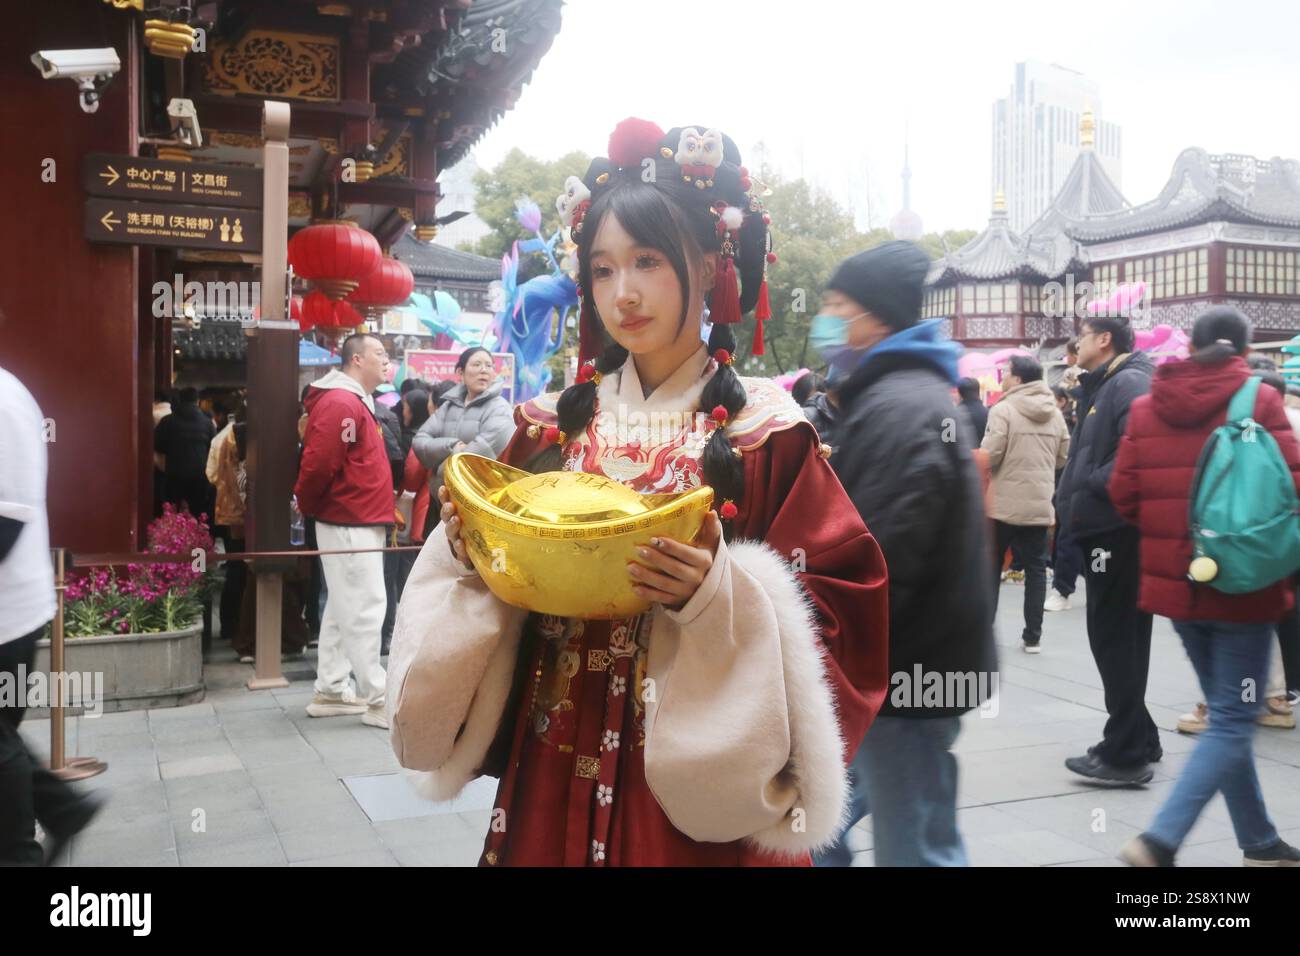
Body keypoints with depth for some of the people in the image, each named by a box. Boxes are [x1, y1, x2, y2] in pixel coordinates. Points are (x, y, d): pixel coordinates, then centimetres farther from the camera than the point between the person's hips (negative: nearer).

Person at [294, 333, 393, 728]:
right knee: (364, 609, -6)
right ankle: (377, 700, -1)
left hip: (359, 522, 10)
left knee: (343, 608, 13)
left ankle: (330, 692, 21)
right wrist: (308, 505, -7)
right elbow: (318, 464, -22)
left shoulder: (356, 402, 17)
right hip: (350, 524, -10)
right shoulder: (341, 404, -16)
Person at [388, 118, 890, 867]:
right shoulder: (552, 425, 4)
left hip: (697, 783, -3)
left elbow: (840, 611, -10)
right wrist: (470, 554, -10)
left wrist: (720, 594, -25)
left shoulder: (767, 433, -7)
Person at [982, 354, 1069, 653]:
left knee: (989, 569, 7)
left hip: (1002, 503, -4)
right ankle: (1032, 636, 10)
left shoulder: (1003, 410, -12)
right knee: (1036, 569, 9)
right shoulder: (1055, 414, 7)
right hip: (1039, 504, 5)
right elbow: (1062, 458, 10)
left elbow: (989, 456, -17)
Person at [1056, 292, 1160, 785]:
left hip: (1117, 528, -11)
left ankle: (1127, 754, 3)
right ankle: (1136, 740, 27)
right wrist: (1073, 501, 10)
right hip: (1104, 527, 11)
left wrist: (1096, 486, -21)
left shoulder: (1129, 383, -14)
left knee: (1116, 638, -5)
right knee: (1119, 637, 16)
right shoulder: (1104, 386, 18)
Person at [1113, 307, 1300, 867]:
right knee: (1232, 722, 2)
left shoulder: (1146, 406, 3)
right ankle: (1160, 840, -10)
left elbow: (1124, 495, 1)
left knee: (1225, 713, 18)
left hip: (1177, 583, 5)